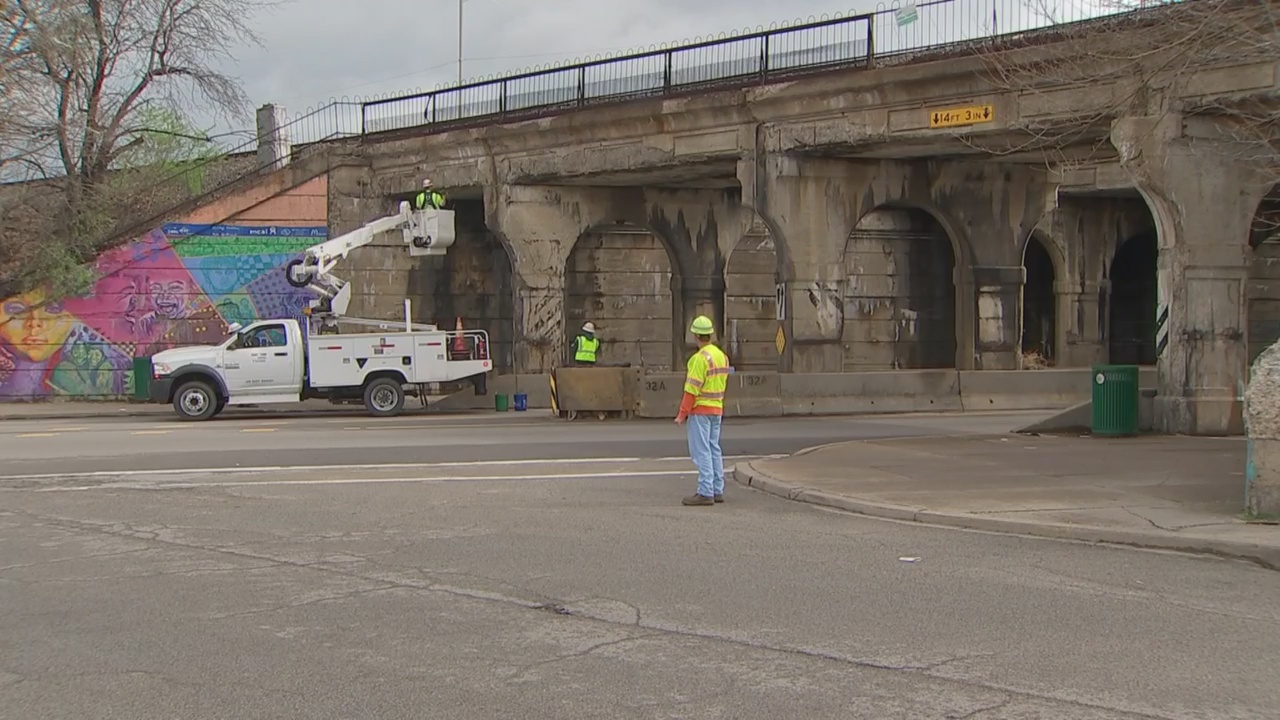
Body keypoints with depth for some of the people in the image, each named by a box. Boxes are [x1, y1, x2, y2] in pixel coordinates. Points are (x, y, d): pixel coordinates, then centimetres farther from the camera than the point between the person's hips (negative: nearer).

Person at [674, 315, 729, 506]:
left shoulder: (700, 358, -17)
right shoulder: (722, 355, 10)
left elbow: (692, 389, -18)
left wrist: (682, 414, -14)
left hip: (700, 410, -9)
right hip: (717, 409, 9)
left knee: (701, 451, -7)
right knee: (714, 449, 12)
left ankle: (705, 492, -10)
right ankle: (717, 491, 15)